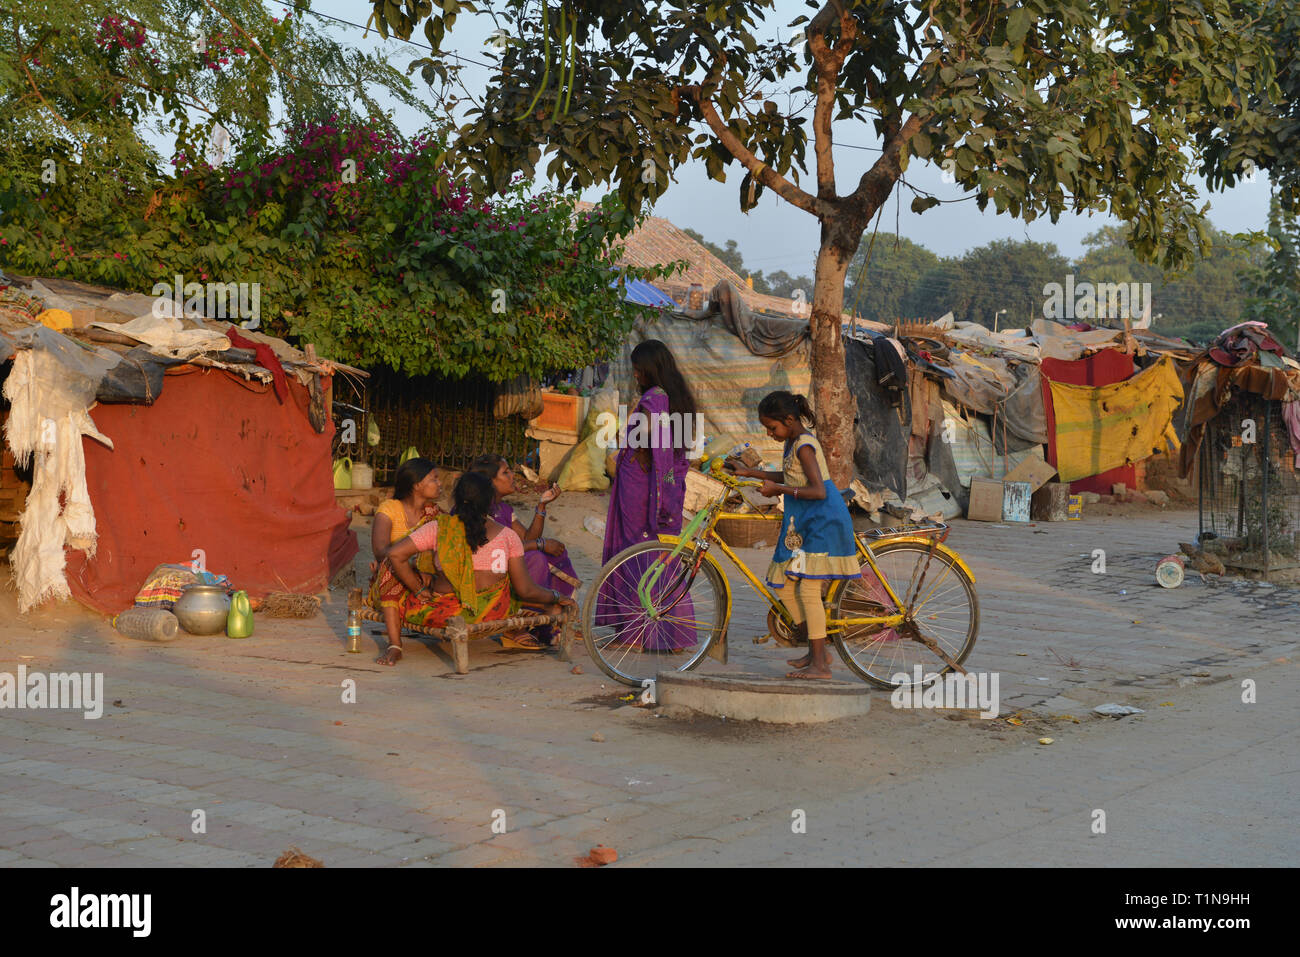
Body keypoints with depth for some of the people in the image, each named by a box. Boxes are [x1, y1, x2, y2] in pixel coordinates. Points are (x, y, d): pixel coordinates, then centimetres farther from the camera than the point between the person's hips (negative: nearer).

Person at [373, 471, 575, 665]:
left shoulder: (438, 528, -4)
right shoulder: (507, 535, -1)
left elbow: (395, 555, -8)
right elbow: (525, 591, 2)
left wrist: (419, 591, 2)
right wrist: (556, 598, 20)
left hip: (447, 613, -3)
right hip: (495, 614, 3)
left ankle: (394, 645, 6)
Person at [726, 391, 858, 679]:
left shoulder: (804, 445, -17)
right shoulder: (792, 441, 13)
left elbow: (818, 491, -25)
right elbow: (788, 477, 29)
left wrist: (779, 489, -17)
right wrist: (748, 472, 23)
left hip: (822, 520, -10)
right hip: (801, 522, 10)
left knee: (808, 588, -13)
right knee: (784, 585, 10)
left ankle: (820, 664, -10)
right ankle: (817, 650, 18)